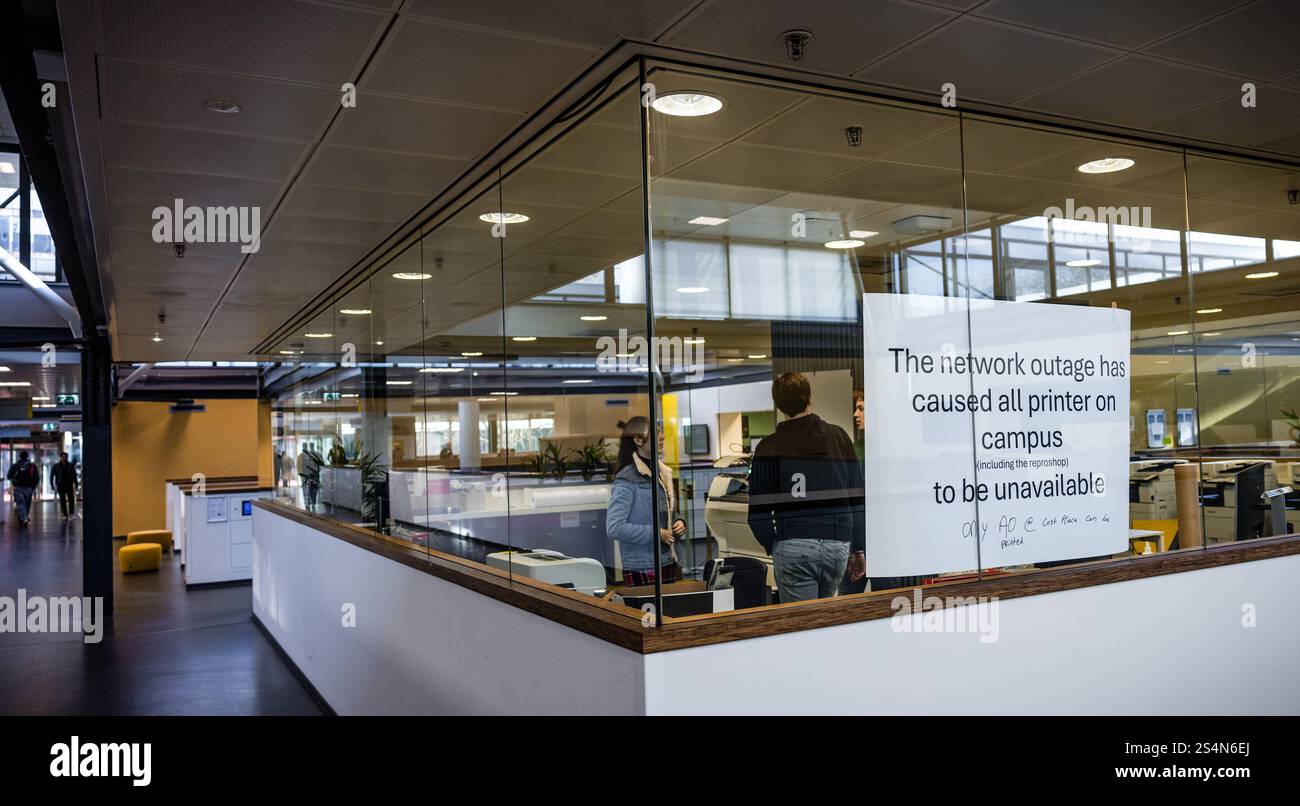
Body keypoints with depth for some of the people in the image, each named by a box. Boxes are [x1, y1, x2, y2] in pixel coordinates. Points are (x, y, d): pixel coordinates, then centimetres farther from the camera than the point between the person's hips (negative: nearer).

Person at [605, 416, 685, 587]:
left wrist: (679, 523, 4)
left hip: (670, 565, 7)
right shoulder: (627, 480, -13)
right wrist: (655, 533, -18)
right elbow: (614, 528, -20)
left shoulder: (662, 474, 12)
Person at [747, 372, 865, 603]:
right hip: (837, 546, 3)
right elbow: (857, 499, 5)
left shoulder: (769, 448, 0)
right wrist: (858, 549, 11)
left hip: (793, 548, -2)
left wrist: (773, 547, 13)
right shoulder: (839, 437, 6)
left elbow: (758, 515, -2)